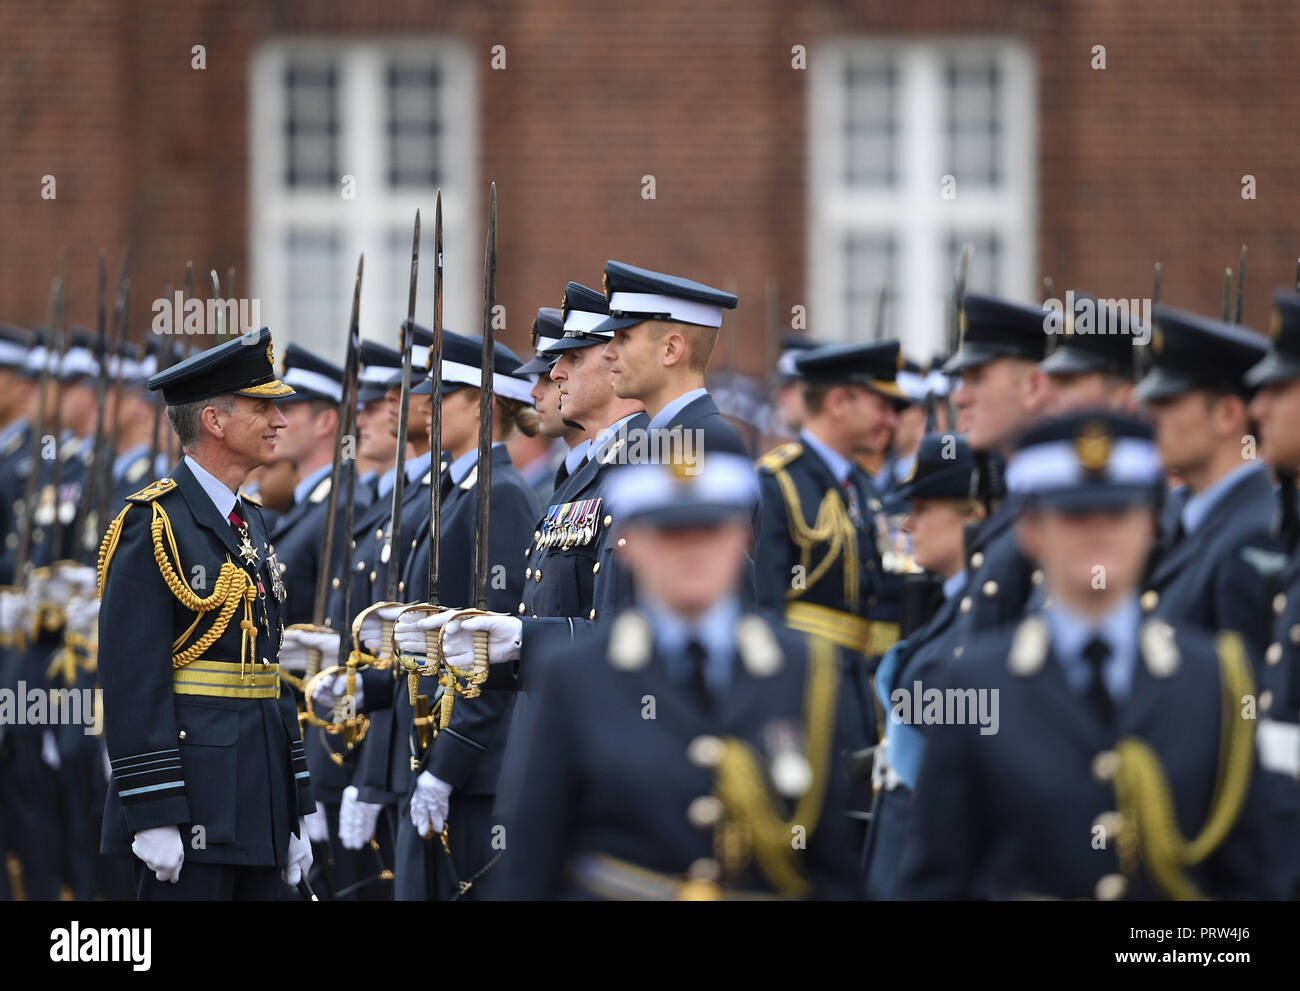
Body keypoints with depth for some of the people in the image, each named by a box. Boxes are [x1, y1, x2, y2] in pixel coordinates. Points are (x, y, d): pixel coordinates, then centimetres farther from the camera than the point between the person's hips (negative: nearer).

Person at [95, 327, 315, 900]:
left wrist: (296, 813, 17)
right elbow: (132, 681, -15)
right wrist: (154, 815, -20)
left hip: (257, 802, 9)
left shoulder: (250, 525, 17)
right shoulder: (152, 524, -10)